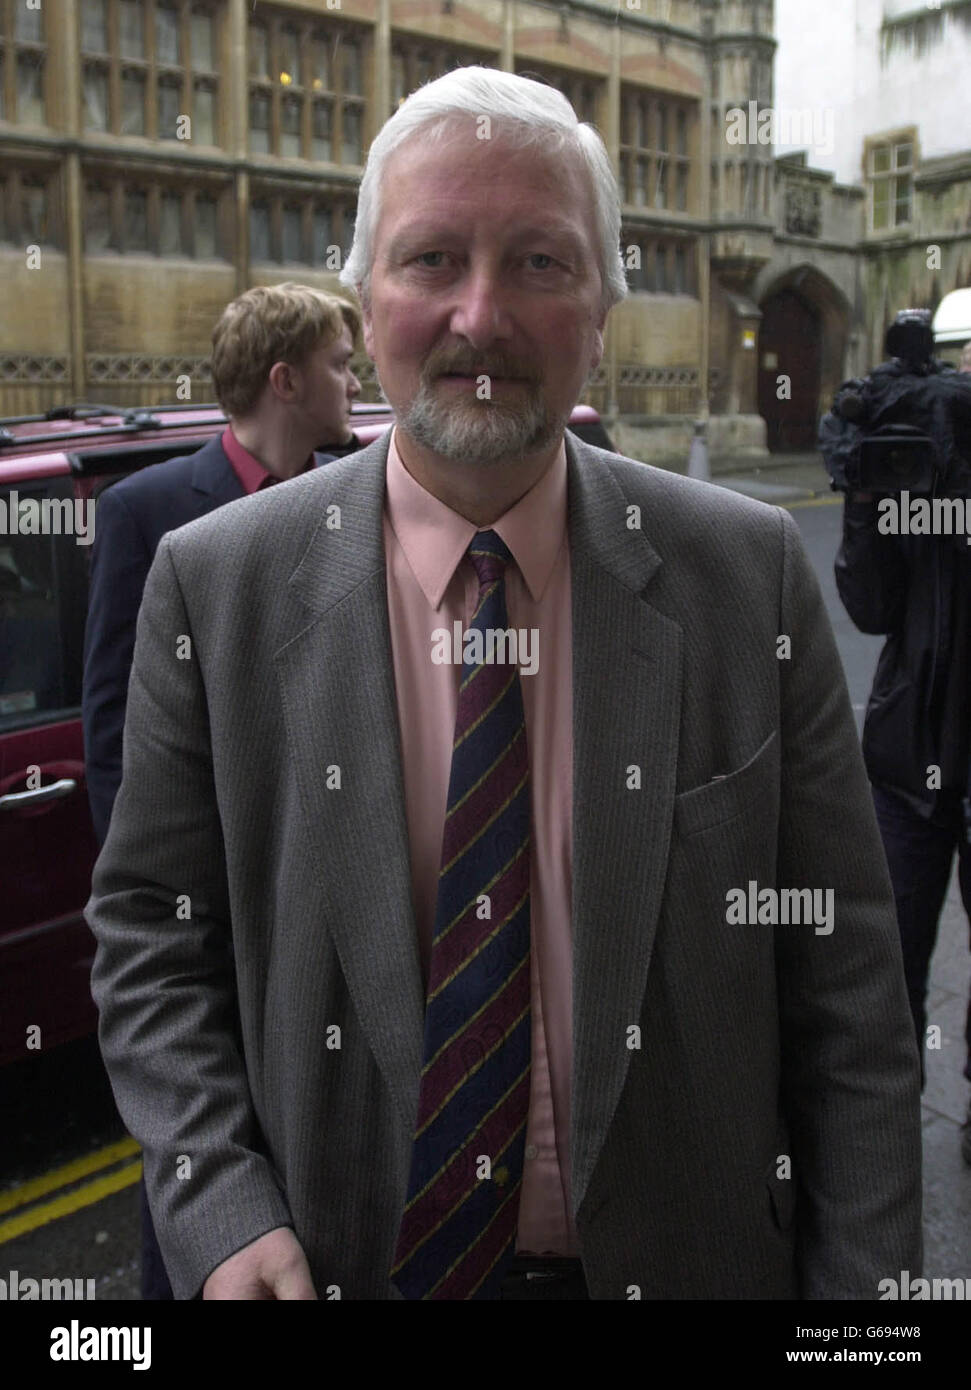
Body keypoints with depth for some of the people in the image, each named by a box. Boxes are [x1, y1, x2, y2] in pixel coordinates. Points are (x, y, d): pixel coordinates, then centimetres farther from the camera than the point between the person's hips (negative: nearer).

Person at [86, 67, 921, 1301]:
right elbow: (151, 933, -2)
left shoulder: (750, 574, -10)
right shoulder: (215, 587, -10)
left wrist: (861, 1284, -8)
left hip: (681, 1258, 1)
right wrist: (220, 1209, -14)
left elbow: (842, 983, -7)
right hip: (339, 1260, 0)